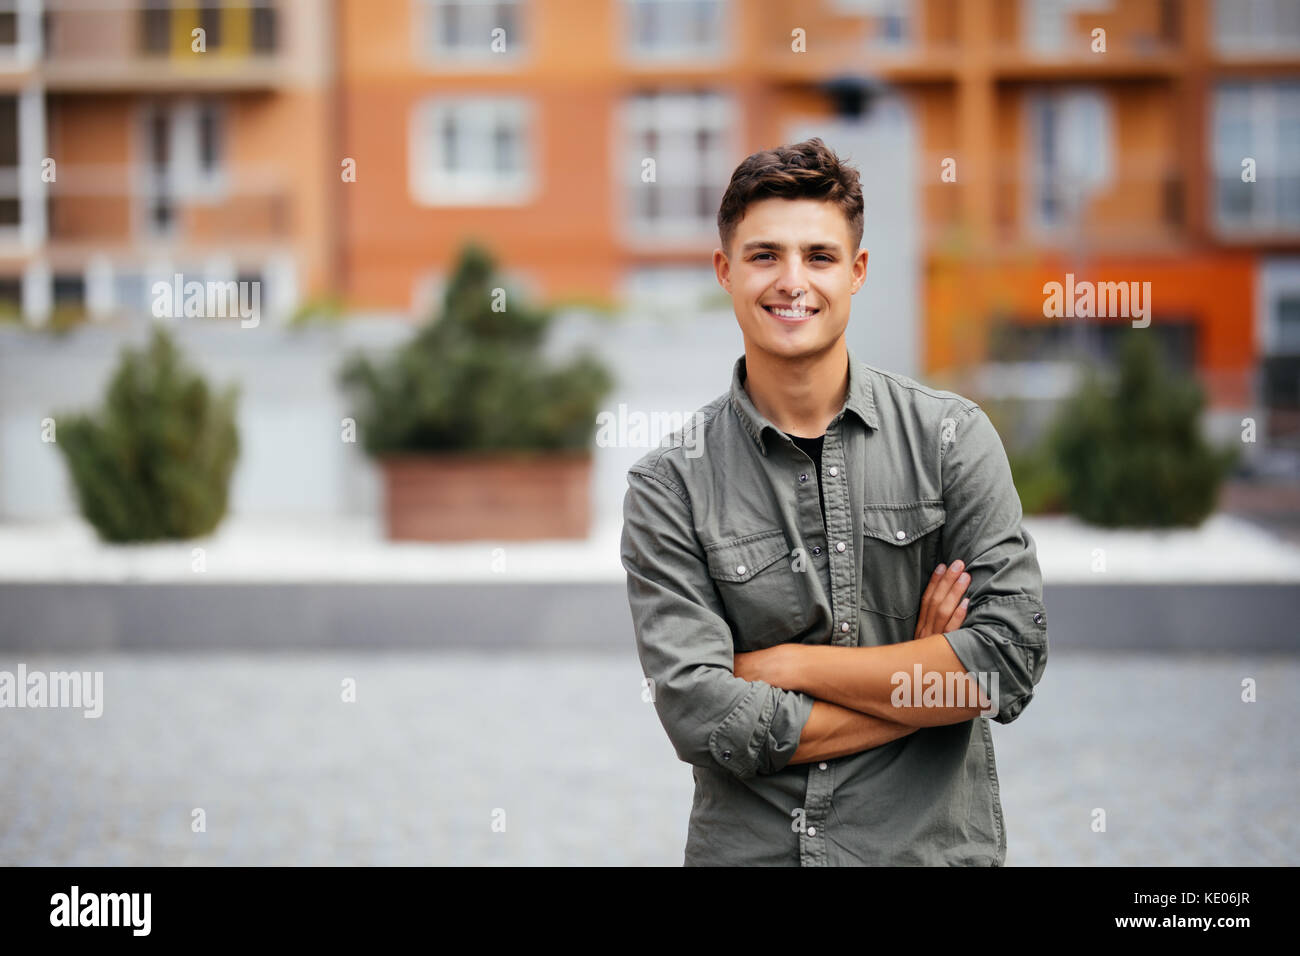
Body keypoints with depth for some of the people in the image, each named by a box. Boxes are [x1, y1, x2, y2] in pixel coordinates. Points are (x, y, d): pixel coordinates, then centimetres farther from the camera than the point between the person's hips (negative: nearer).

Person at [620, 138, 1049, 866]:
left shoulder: (952, 436, -4)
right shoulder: (670, 485, -6)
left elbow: (1012, 660, -13)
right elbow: (704, 720, -15)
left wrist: (784, 665, -13)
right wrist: (921, 680, -13)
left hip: (936, 843, 1)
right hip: (746, 847, 0)